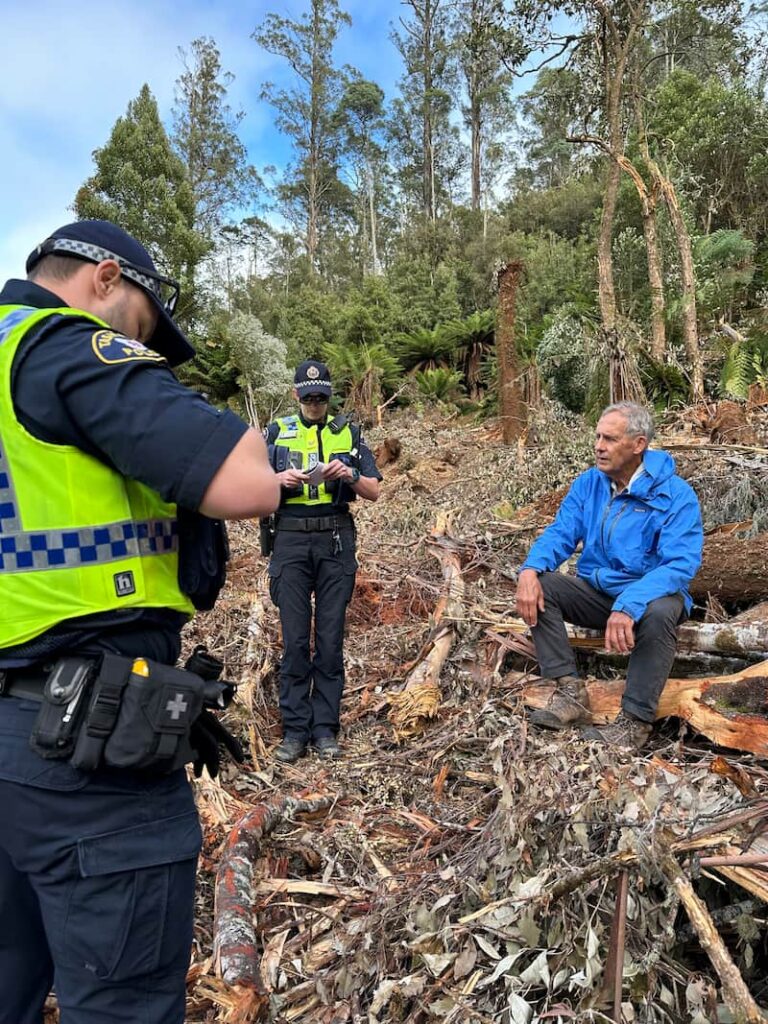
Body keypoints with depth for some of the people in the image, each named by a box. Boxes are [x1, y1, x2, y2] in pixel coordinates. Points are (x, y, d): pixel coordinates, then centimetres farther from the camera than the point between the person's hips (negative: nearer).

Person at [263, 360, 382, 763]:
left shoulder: (348, 433, 11)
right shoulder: (276, 433, 11)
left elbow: (374, 492, 7)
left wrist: (350, 476, -13)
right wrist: (279, 480, -15)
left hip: (336, 541, 0)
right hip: (291, 538, 0)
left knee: (331, 638, 3)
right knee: (294, 638, 0)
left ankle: (325, 729, 12)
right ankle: (295, 730, 9)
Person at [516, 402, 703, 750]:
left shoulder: (676, 495, -18)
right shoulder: (588, 483, -2)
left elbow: (680, 564, -28)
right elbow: (560, 534, -7)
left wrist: (630, 605, -44)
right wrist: (530, 569, -30)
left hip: (649, 596, -4)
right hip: (596, 591, 5)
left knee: (659, 612, -39)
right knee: (537, 585, -19)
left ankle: (635, 721, -23)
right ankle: (571, 691, -17)